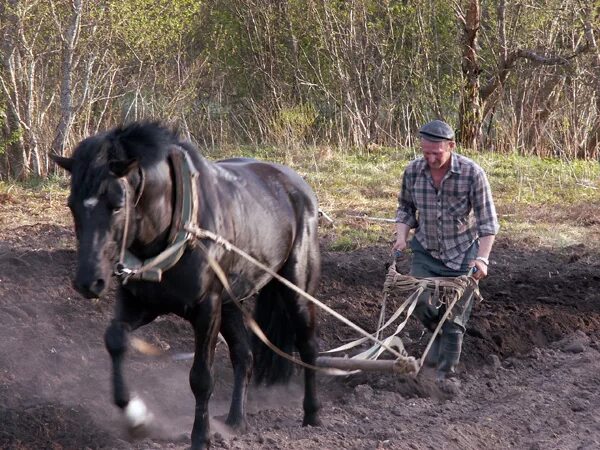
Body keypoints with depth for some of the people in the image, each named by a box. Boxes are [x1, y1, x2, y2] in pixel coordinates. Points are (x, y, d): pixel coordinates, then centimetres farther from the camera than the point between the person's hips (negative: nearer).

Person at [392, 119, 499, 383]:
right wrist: (401, 237, -7)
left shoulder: (472, 173, -18)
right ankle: (439, 334, 22)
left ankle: (445, 373, 10)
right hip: (426, 251, 3)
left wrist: (482, 258, -23)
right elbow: (405, 208, 9)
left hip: (462, 253, -3)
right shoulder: (413, 171, -8)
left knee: (454, 315, -2)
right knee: (419, 302, -11)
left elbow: (487, 220, -14)